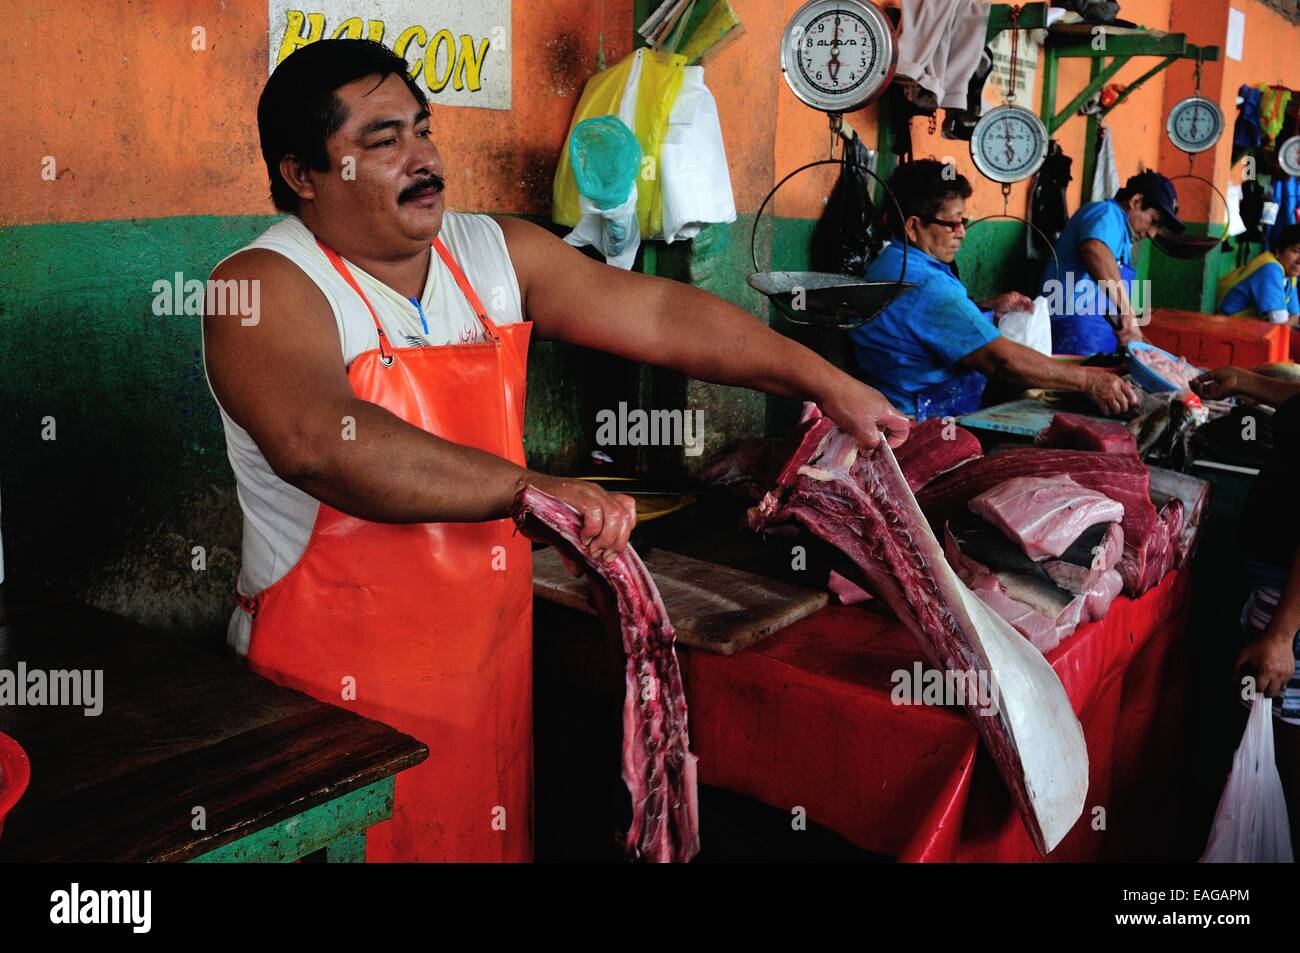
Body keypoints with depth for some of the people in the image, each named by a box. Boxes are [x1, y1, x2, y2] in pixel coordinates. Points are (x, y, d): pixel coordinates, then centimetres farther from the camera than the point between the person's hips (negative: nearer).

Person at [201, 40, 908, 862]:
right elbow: (319, 443, -34)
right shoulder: (267, 289, -15)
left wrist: (827, 384, 0)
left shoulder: (497, 253, 4)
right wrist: (527, 488, -39)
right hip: (343, 690, -5)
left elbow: (659, 314, 2)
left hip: (493, 664, 6)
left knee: (497, 834, 17)